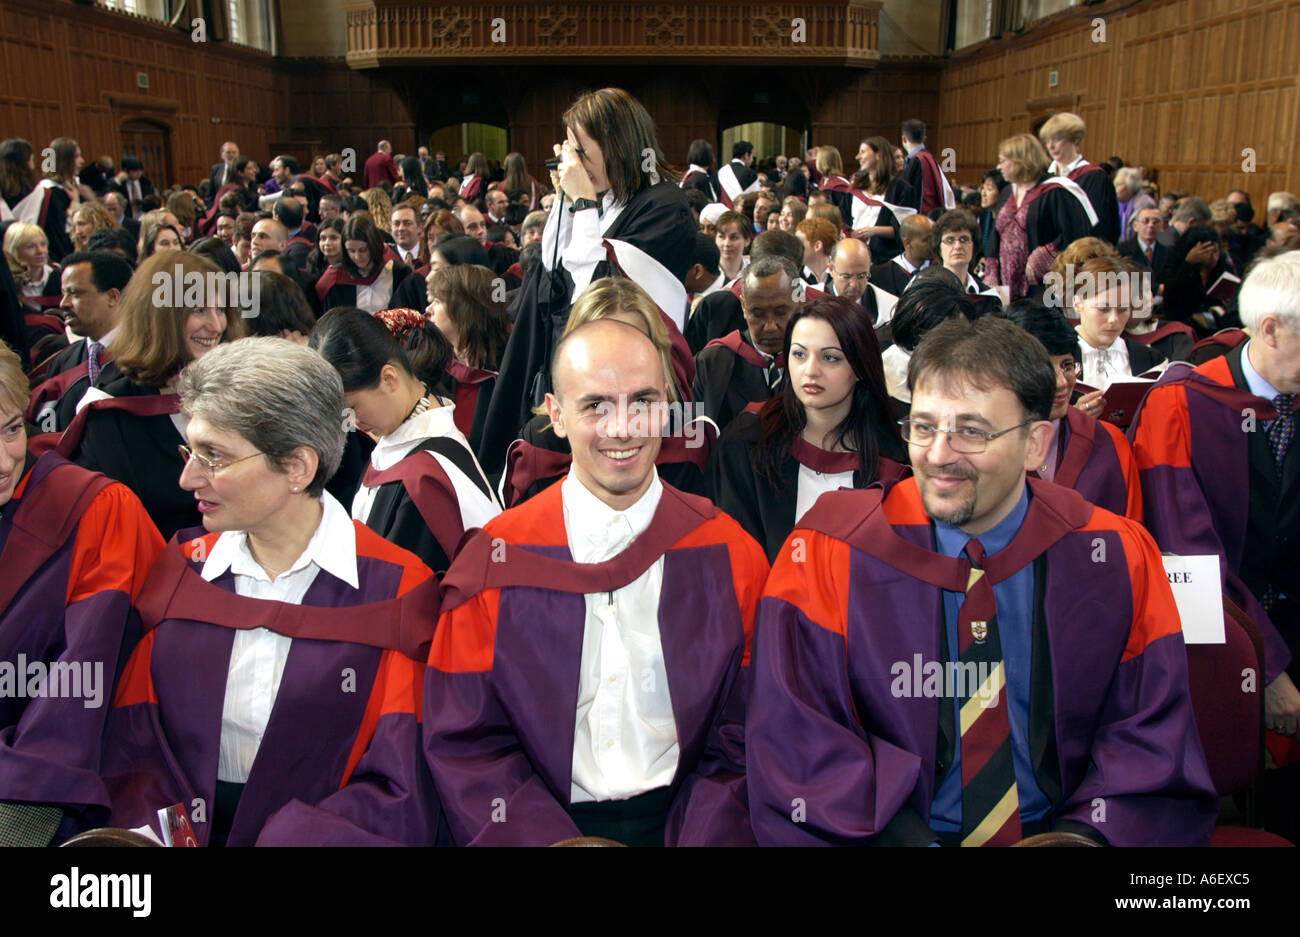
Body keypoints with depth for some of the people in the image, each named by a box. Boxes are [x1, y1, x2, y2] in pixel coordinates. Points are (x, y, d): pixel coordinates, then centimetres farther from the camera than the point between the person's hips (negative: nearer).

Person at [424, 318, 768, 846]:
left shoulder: (730, 557, 1)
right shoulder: (495, 561, -2)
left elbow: (739, 739, 4)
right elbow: (465, 742, 0)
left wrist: (702, 838, -11)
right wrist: (552, 843, -12)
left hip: (681, 820, 1)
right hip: (542, 823, 0)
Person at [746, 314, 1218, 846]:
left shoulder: (1119, 558, -1)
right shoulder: (828, 551, -7)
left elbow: (1153, 738, 3)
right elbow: (798, 744, -8)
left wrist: (1084, 835, -14)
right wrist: (910, 841, -20)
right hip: (889, 835, -2)